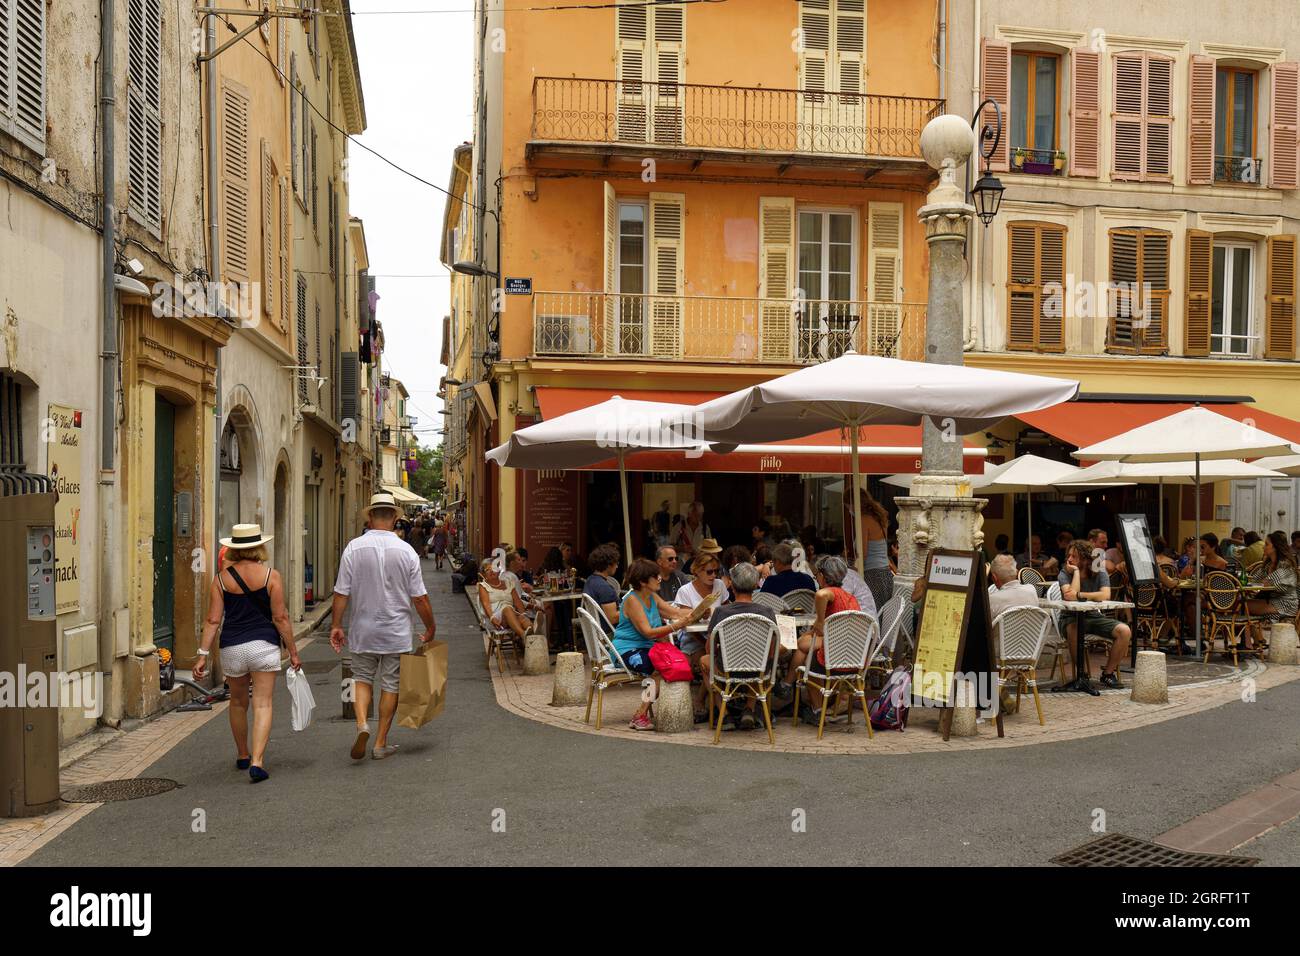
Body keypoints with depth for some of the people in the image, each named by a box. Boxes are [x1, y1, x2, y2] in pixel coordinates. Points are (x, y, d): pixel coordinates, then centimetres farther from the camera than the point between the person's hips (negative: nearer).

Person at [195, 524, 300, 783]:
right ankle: (257, 762, -12)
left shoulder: (221, 578, 0)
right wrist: (293, 652, 1)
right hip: (264, 645, -2)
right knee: (263, 705, 0)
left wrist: (203, 655, 2)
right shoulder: (271, 576, -6)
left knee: (238, 703, 20)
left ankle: (242, 756, 34)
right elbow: (281, 618, -7)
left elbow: (213, 620, -2)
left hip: (232, 648, 3)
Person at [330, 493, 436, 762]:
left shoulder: (354, 548, -7)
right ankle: (381, 743, 15)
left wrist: (336, 625, 5)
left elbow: (341, 592, -6)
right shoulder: (406, 550, -8)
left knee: (362, 679, 17)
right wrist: (430, 627, 7)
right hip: (396, 632, -1)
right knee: (391, 685, 9)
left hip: (363, 630, 1)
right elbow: (419, 597, -6)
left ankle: (362, 724, -7)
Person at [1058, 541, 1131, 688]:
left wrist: (1079, 595, -26)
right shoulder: (1065, 573, -6)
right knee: (1073, 629, -39)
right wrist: (1076, 572, -18)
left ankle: (1108, 673, -4)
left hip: (1094, 616, 3)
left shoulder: (1100, 573, -1)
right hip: (1072, 618, -3)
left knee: (1124, 631, -20)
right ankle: (1080, 672, -17)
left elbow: (1105, 595, -20)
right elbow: (1070, 596, -25)